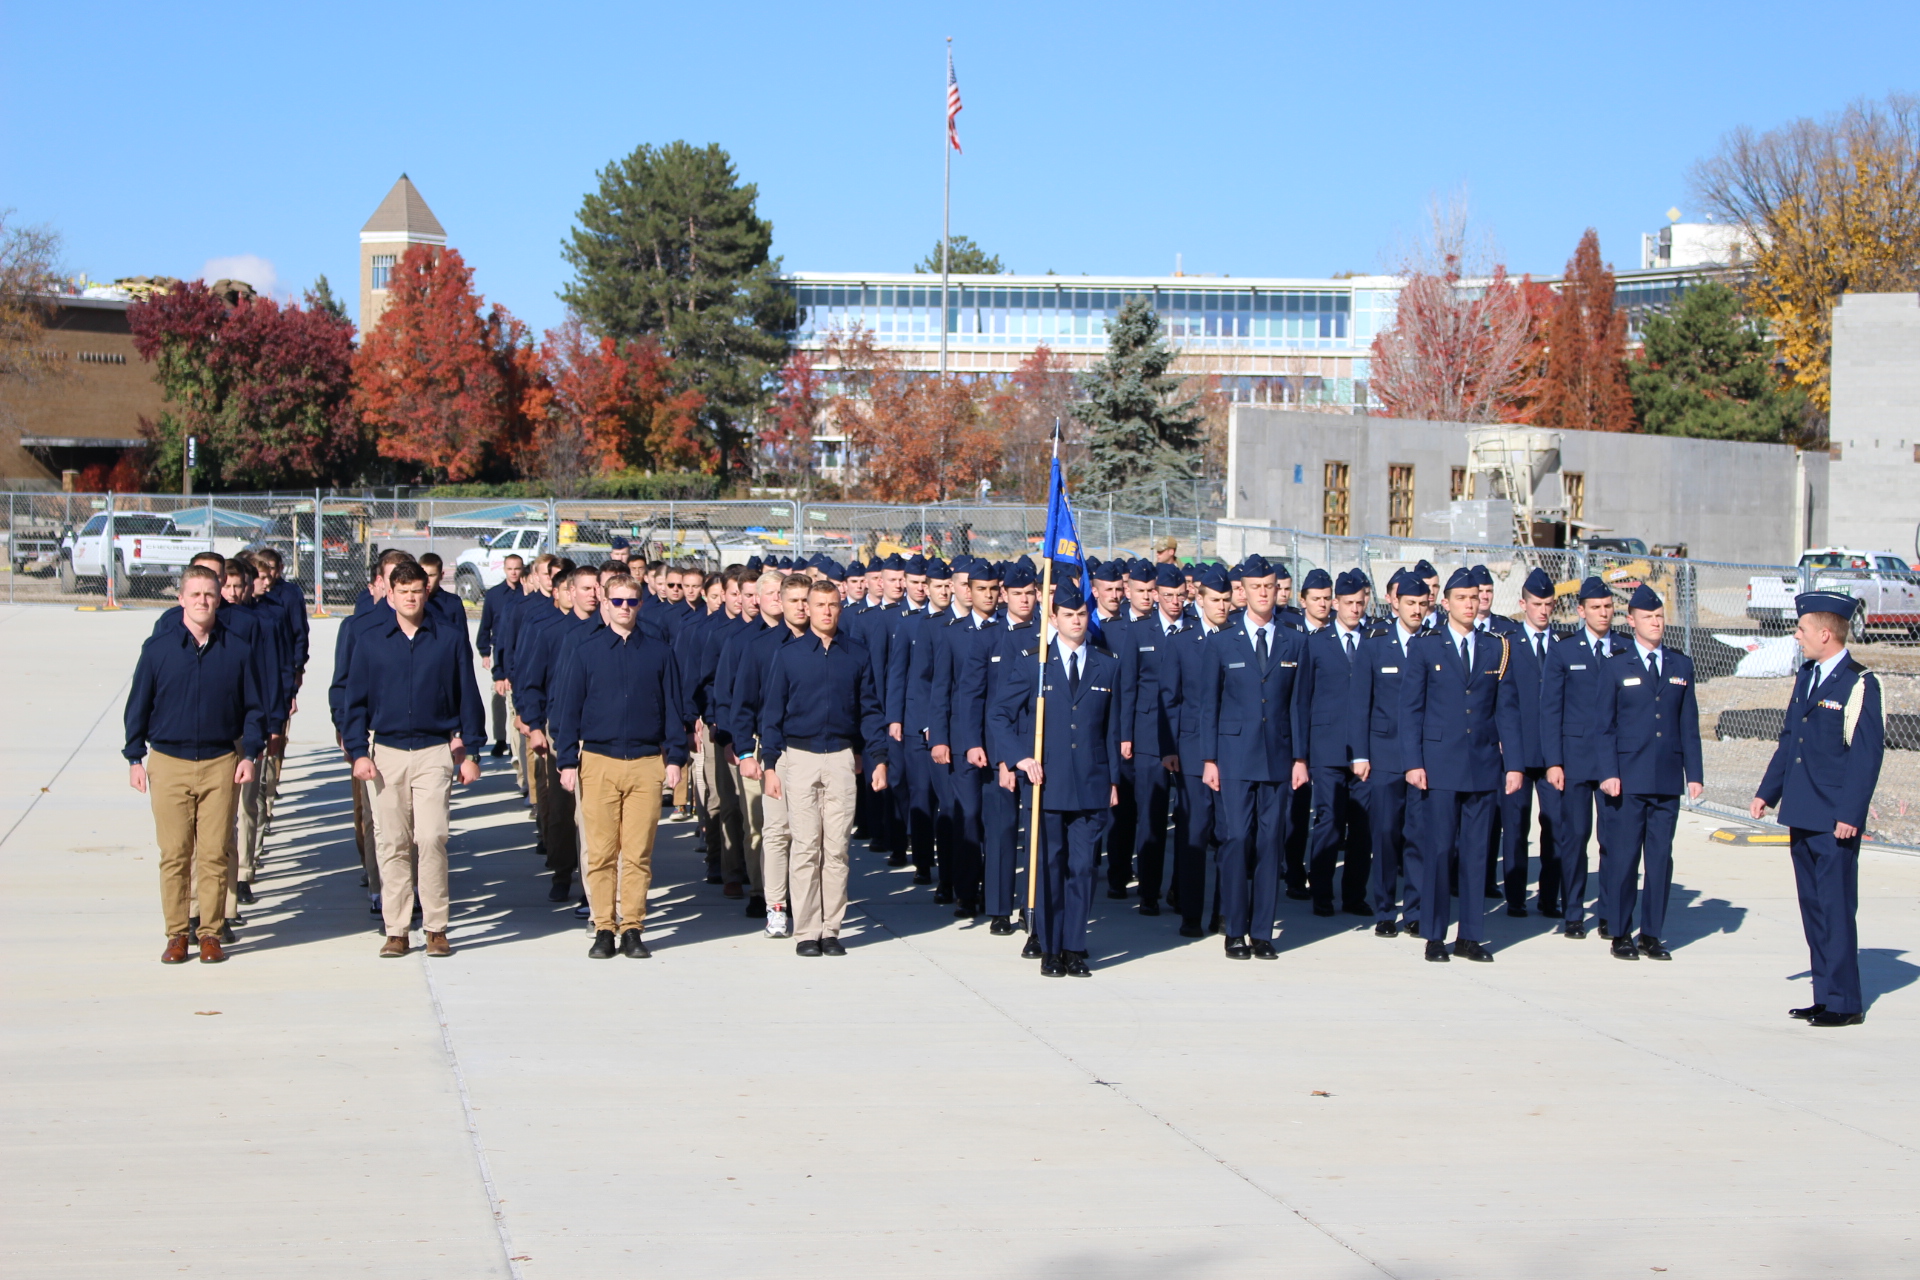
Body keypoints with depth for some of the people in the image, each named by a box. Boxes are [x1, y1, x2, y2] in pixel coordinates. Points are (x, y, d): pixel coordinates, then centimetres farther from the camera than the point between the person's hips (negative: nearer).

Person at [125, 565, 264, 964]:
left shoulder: (238, 650, 3)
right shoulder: (158, 648, 2)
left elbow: (253, 707, 9)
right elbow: (138, 706, 8)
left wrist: (250, 754, 0)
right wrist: (135, 757, 5)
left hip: (220, 765, 0)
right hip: (169, 764, 0)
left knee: (214, 853, 1)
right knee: (174, 854, 2)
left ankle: (211, 933, 9)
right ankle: (177, 933, 10)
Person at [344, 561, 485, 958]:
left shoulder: (450, 638, 2)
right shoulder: (371, 639, 5)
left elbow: (467, 698, 6)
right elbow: (356, 699, 9)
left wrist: (470, 752, 3)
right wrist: (358, 751, 1)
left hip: (434, 751, -2)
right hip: (387, 752, 2)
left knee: (431, 838, -11)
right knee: (393, 843, 2)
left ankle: (436, 928, -3)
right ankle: (396, 931, 8)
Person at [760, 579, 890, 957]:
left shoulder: (857, 655, 7)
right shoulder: (787, 655, 3)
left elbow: (870, 710, 9)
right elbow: (772, 713, 5)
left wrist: (878, 759, 1)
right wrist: (770, 765, -1)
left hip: (841, 758, 1)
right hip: (799, 758, -1)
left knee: (837, 848, 1)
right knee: (805, 848, -2)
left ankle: (831, 929, 7)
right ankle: (806, 932, 2)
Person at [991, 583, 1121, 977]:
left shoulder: (1107, 667, 9)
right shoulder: (1035, 665, 2)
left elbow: (1112, 728, 11)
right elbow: (999, 712, 5)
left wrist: (1113, 780, 8)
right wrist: (1020, 756, -5)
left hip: (1091, 785, 1)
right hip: (1047, 782, -1)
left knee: (1083, 866, 2)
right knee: (1050, 866, 3)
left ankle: (1074, 948, 9)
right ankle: (1050, 949, 11)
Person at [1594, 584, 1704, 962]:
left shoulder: (1681, 665, 11)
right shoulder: (1616, 667, 3)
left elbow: (1689, 724, 10)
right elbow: (1605, 726, 1)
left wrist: (1694, 773, 5)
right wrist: (1609, 774, -8)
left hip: (1668, 778, 3)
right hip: (1628, 777, -3)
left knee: (1661, 857, 5)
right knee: (1622, 855, -1)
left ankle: (1651, 934, 13)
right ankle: (1621, 933, 9)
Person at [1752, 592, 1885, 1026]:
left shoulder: (1859, 684, -11)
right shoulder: (1806, 676, 13)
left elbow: (1867, 753, -15)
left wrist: (1850, 814, -18)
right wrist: (1767, 792, 15)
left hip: (1835, 819, -8)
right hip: (1802, 813, 8)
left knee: (1836, 907, -5)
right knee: (1814, 908, 11)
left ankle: (1845, 1002, 2)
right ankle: (1826, 995, 19)